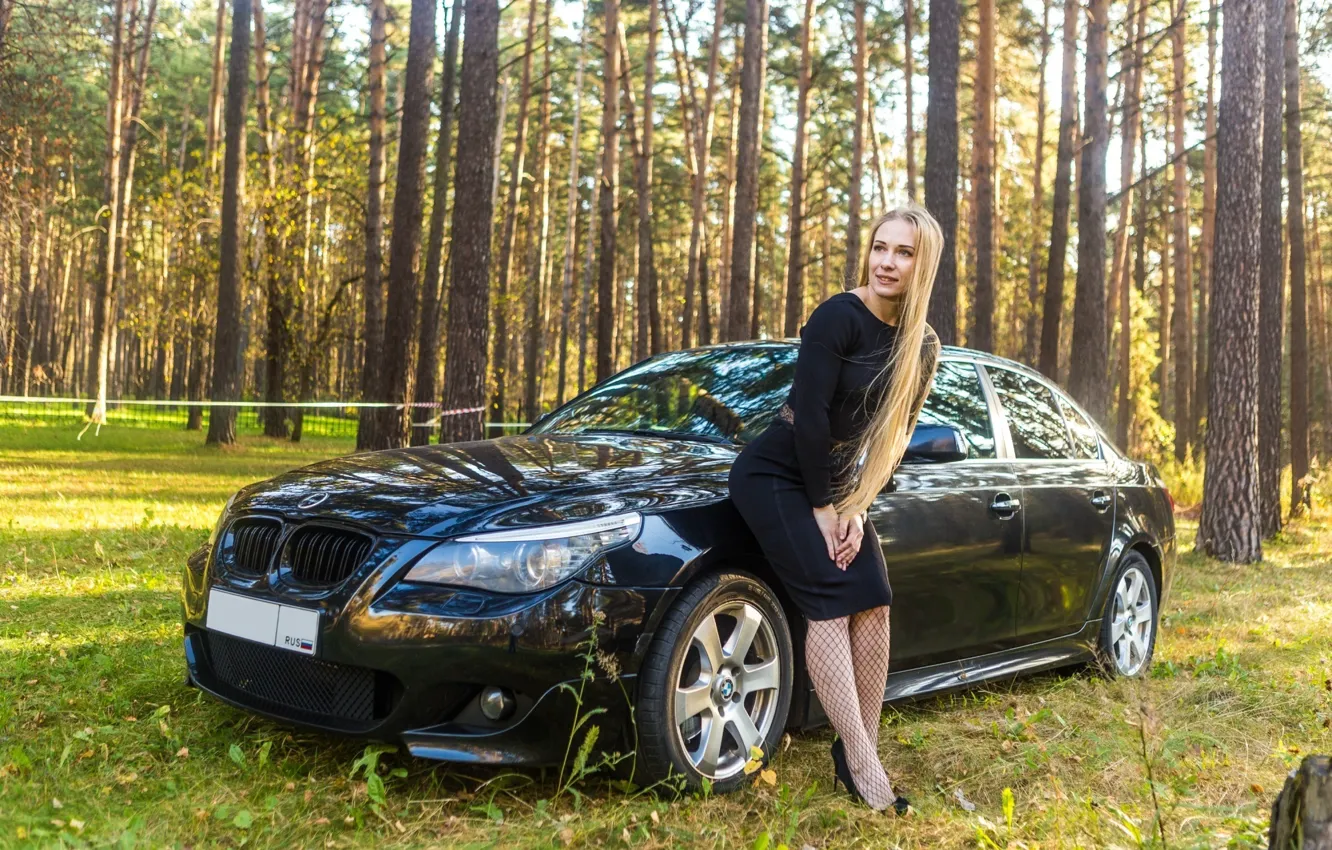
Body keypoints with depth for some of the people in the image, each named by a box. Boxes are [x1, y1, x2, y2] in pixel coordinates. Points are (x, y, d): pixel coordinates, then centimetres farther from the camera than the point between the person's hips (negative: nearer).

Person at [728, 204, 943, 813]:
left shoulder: (922, 347, 1)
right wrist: (822, 507, -17)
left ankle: (861, 751, 6)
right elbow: (809, 415, -22)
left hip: (836, 483, 7)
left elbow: (891, 436, 4)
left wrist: (856, 506, -6)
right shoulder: (839, 317, -20)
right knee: (831, 603, -15)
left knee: (873, 604, -4)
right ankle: (861, 762, -12)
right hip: (776, 477, -7)